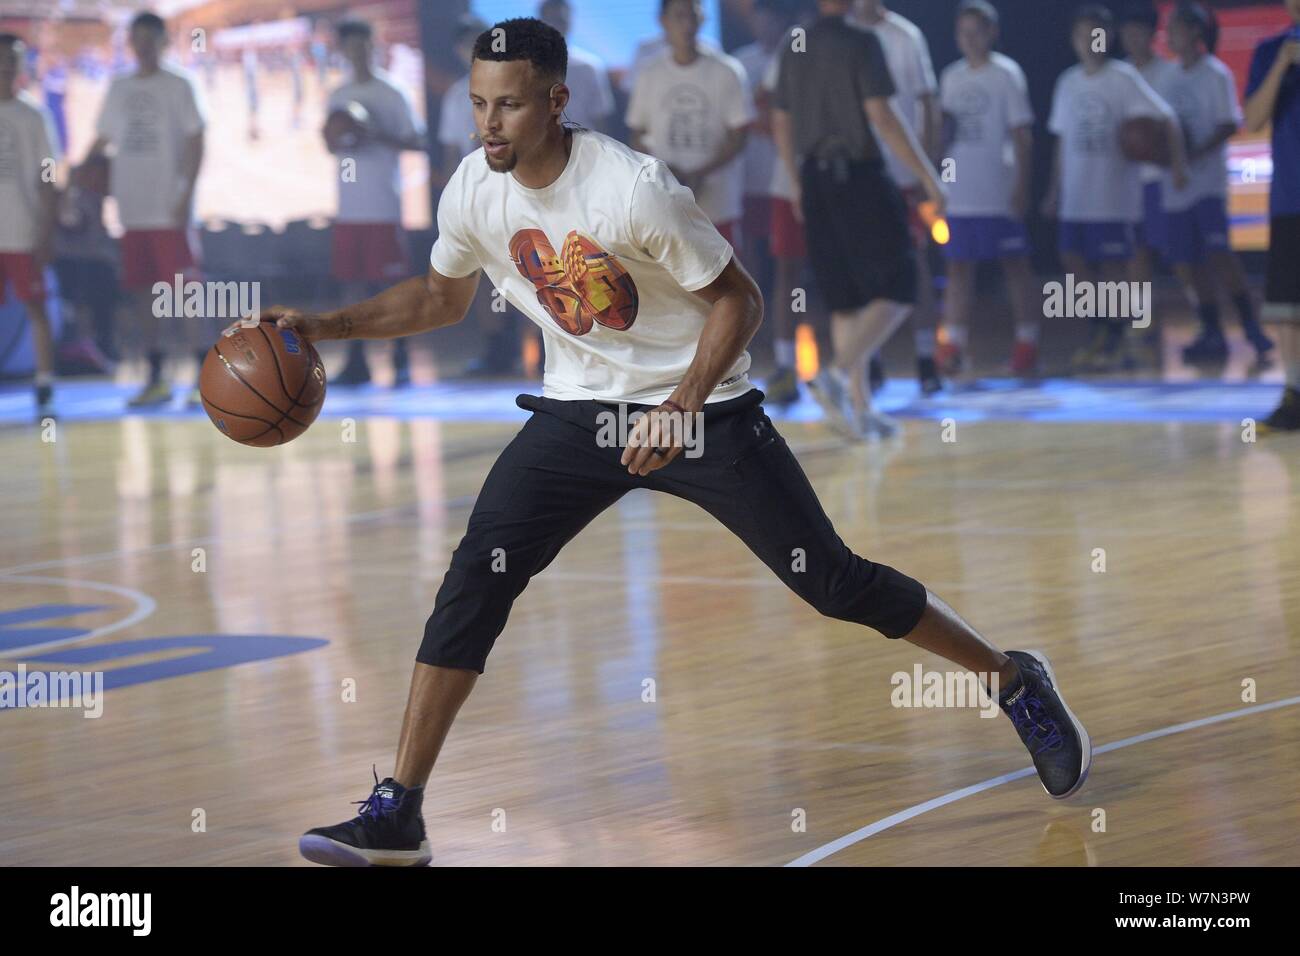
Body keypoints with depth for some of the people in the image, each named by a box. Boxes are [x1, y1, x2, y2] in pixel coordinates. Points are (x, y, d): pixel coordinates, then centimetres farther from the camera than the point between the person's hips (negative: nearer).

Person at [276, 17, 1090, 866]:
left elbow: (738, 300, -16)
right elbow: (441, 298, 13)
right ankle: (397, 818, -9)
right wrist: (323, 327, 1)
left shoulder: (633, 187, -25)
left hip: (703, 408, -4)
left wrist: (680, 409, -28)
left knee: (836, 584, -1)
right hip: (580, 411, 5)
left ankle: (1019, 683, 22)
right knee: (474, 581, -12)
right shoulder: (475, 190, -8)